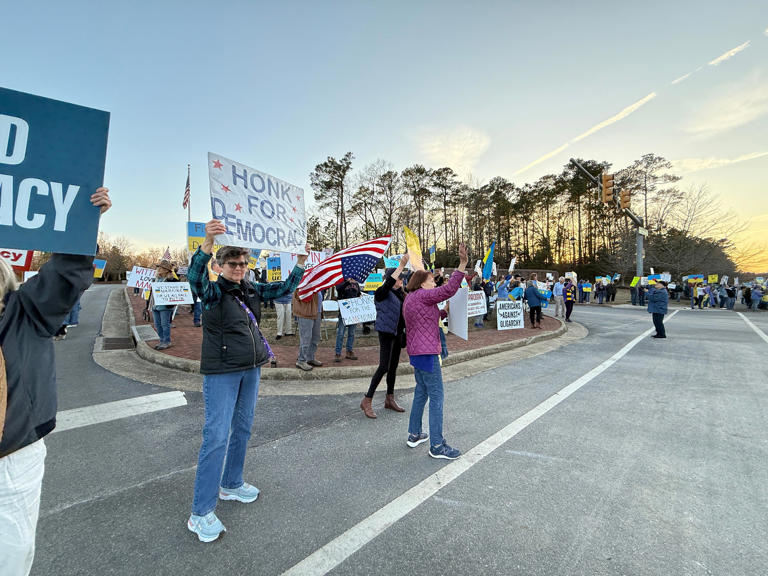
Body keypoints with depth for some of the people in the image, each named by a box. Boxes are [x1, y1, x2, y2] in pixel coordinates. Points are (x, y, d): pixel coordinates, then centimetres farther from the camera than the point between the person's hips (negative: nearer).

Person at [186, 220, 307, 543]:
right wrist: (208, 241, -46)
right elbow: (195, 275, -30)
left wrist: (301, 261, -3)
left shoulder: (253, 291, 8)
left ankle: (231, 484, 36)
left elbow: (285, 288, 10)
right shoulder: (213, 292, -9)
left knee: (242, 430, 16)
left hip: (251, 370, 6)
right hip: (221, 373, -6)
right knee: (217, 436, -6)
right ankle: (201, 512, 6)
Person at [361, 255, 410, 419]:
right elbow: (389, 283, -33)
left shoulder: (399, 293, 11)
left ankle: (390, 400, 25)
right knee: (384, 367, -10)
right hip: (386, 333, -8)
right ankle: (367, 401, 1)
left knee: (394, 366, 13)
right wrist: (401, 265, -35)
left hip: (397, 333, 8)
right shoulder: (382, 292, -12)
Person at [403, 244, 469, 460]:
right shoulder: (422, 295, -13)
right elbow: (449, 289, -24)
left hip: (416, 351, 10)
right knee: (436, 397, -5)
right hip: (426, 353, -10)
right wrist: (462, 265, -28)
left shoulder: (410, 298, 17)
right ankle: (437, 446, 0)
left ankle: (414, 435, 29)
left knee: (421, 392, 19)